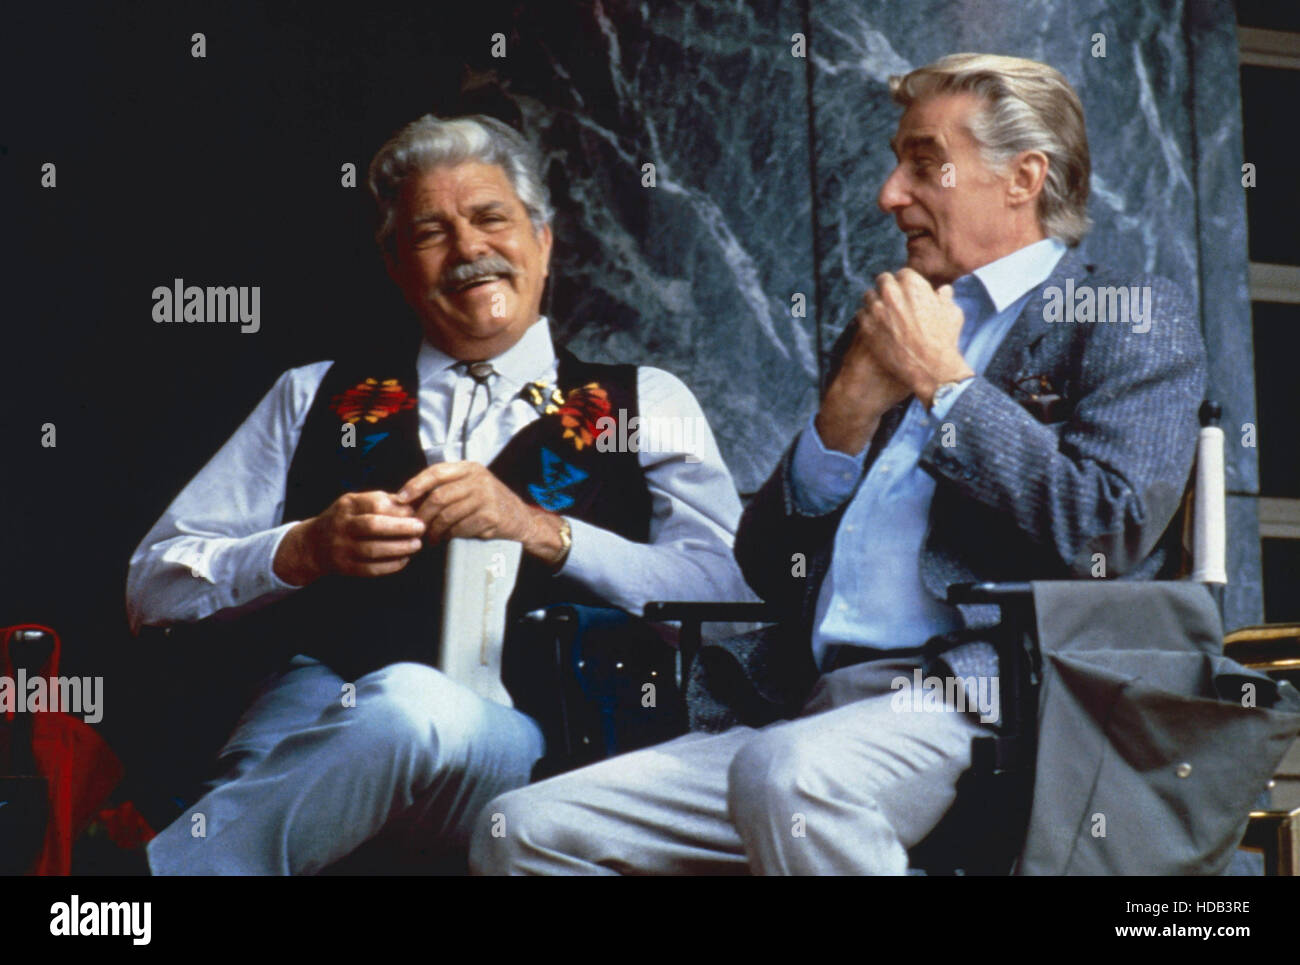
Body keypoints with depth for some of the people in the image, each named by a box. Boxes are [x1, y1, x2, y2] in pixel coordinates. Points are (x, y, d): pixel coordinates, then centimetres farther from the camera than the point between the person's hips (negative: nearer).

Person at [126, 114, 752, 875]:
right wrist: (303, 549, 1)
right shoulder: (316, 399, 28)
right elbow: (156, 588, 20)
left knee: (415, 710, -38)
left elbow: (729, 592, 3)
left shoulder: (643, 405, 21)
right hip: (318, 700, 1)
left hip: (517, 731, -1)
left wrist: (541, 530, -8)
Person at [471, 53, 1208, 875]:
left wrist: (942, 379, -1)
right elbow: (768, 570, 21)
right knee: (525, 829, -10)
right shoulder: (890, 331, 26)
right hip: (809, 704, 7)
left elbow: (1104, 536, -10)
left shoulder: (1135, 321, 8)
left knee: (787, 775, -38)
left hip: (990, 699, -7)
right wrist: (849, 409, 5)